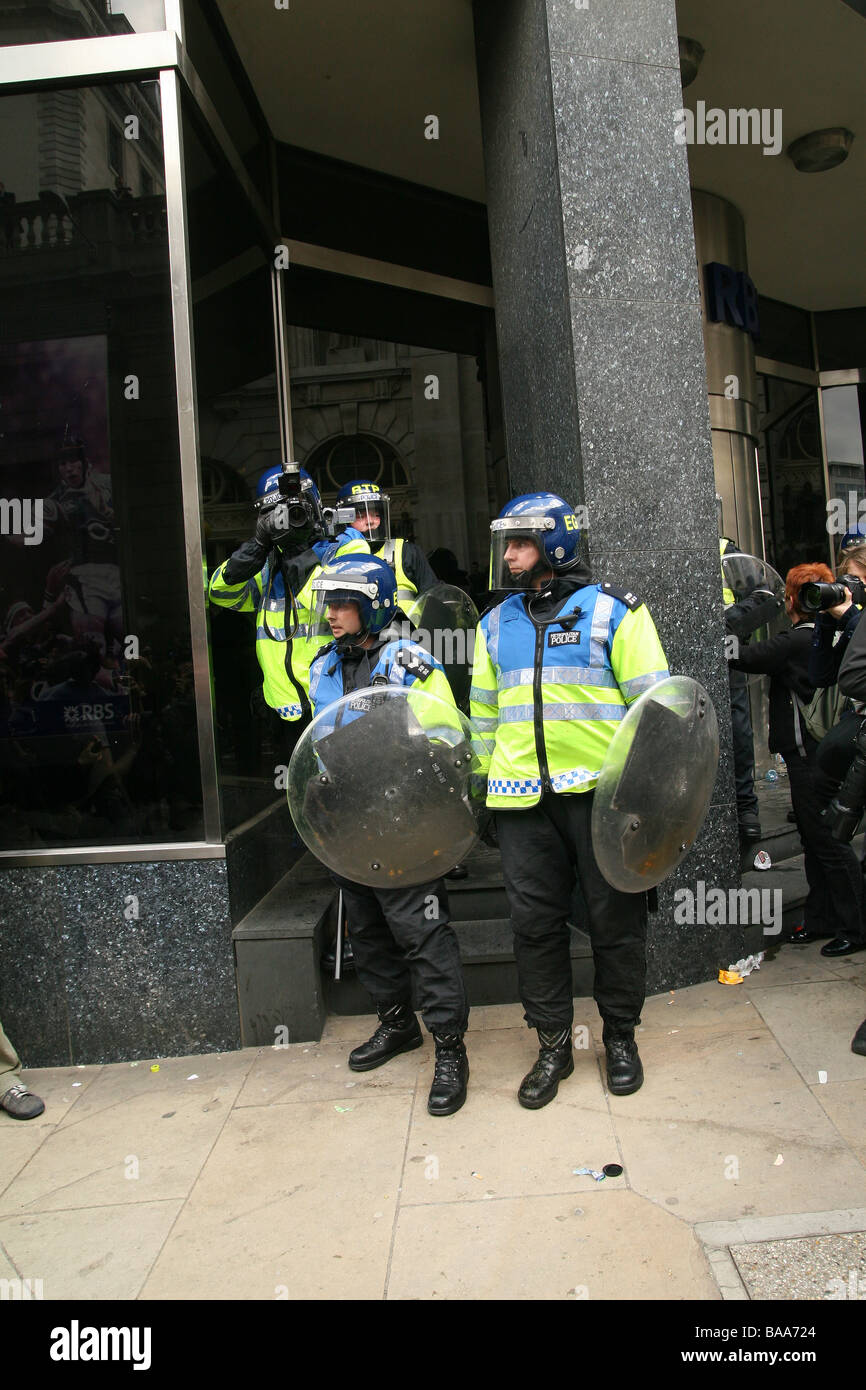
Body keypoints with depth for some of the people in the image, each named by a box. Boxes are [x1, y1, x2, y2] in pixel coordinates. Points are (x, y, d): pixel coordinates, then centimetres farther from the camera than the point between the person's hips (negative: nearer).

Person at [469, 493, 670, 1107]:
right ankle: (554, 1044, 24)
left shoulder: (613, 611, -1)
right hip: (523, 801, 4)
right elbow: (484, 712, 19)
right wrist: (485, 782, 16)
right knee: (535, 923, 8)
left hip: (601, 790, -4)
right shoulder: (496, 625, 13)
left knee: (617, 919, 7)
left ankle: (621, 1035, 28)